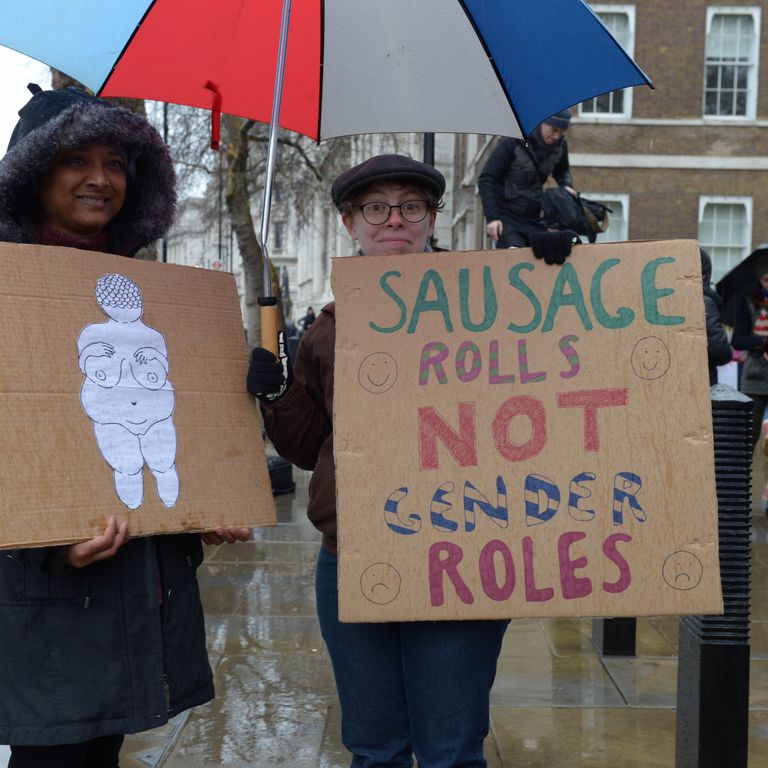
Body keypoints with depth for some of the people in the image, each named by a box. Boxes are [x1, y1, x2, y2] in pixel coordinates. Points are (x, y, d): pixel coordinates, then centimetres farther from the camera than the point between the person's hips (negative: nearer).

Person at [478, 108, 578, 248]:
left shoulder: (559, 144, 1)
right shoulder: (512, 142, -15)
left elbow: (562, 171, 23)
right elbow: (486, 179, -12)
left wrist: (566, 185, -1)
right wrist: (492, 217, -19)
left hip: (535, 218, 5)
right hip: (507, 217, -5)